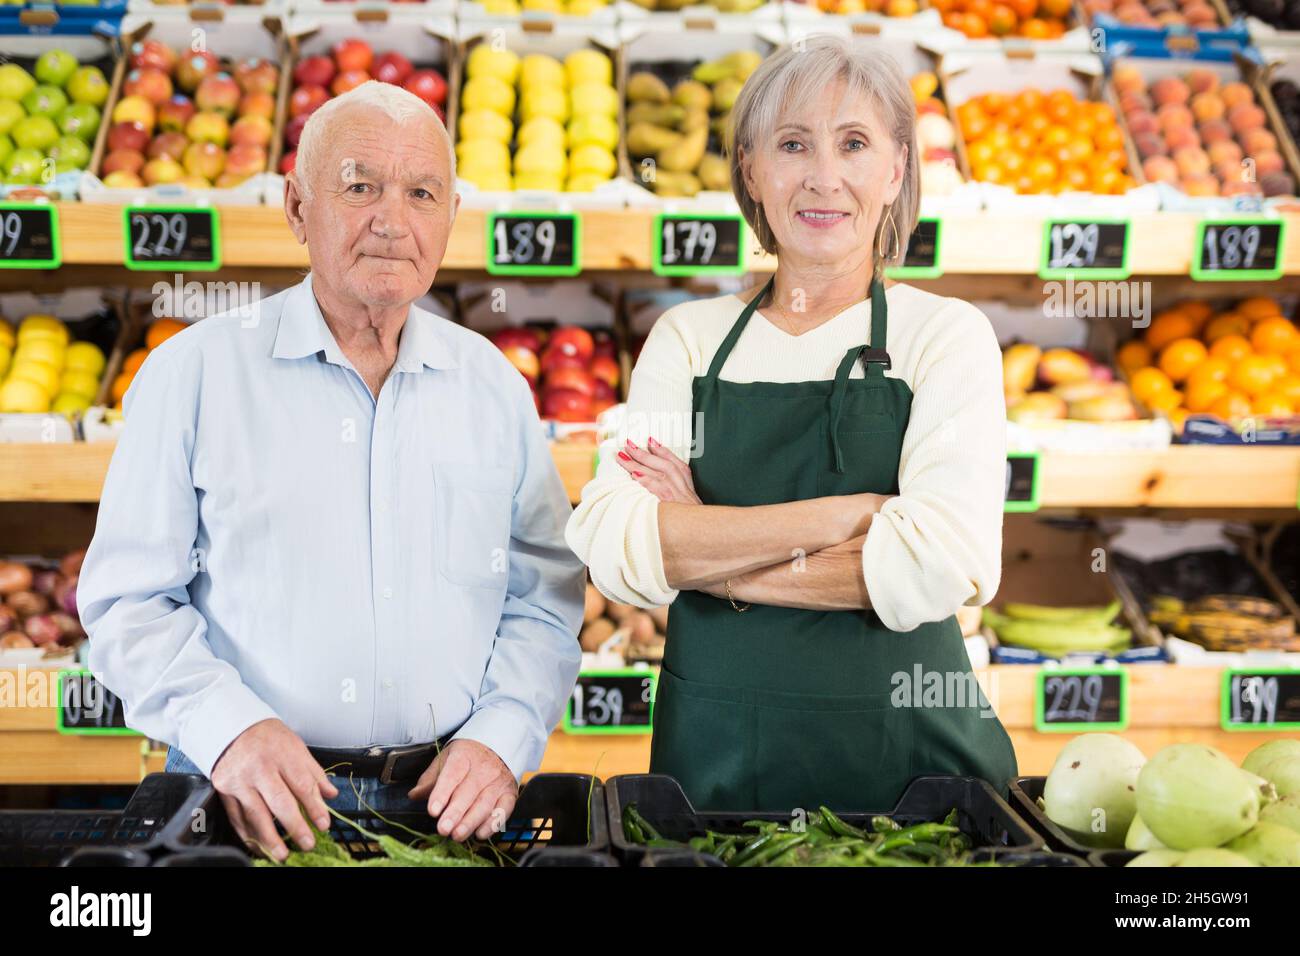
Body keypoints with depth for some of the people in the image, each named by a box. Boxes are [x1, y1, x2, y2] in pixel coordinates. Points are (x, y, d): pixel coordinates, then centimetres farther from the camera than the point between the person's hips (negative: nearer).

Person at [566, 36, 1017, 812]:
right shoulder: (688, 338, 3)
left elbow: (944, 565, -17)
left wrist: (708, 555, -12)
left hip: (907, 756, -1)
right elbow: (609, 546, -12)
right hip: (712, 756, 2)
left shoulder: (946, 334, -3)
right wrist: (845, 515, -18)